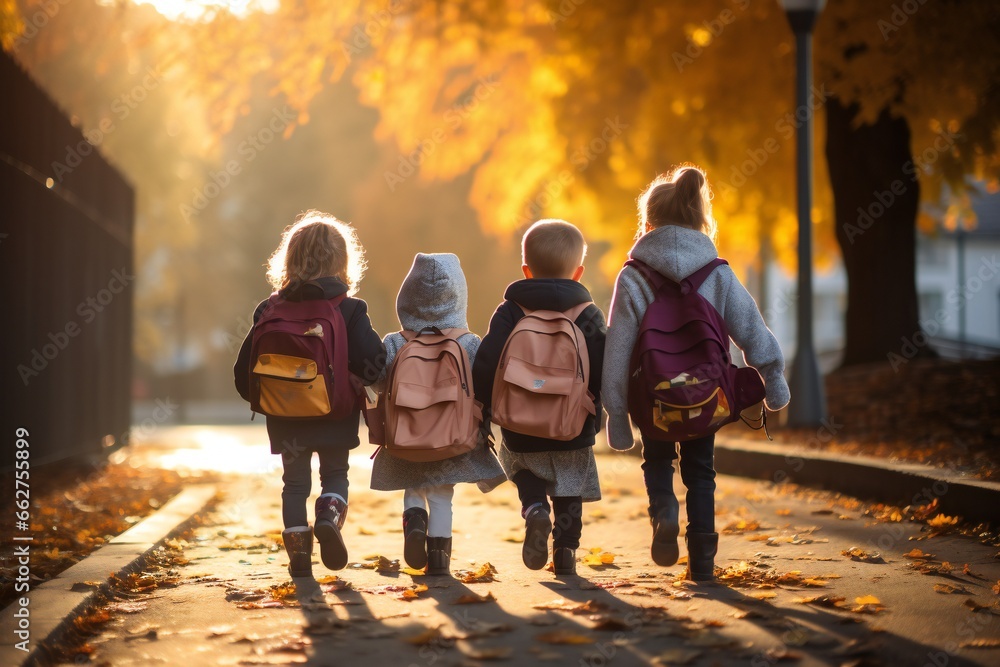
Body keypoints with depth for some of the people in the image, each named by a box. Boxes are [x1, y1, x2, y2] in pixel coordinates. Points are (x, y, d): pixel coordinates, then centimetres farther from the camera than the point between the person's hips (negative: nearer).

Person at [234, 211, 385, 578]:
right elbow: (372, 362, -16)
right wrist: (354, 386, 4)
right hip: (336, 420, -1)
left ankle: (298, 552, 6)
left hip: (288, 420, 1)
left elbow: (246, 368, -2)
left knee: (295, 481, 12)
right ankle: (331, 516, -12)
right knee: (335, 473, 16)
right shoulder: (350, 310, -8)